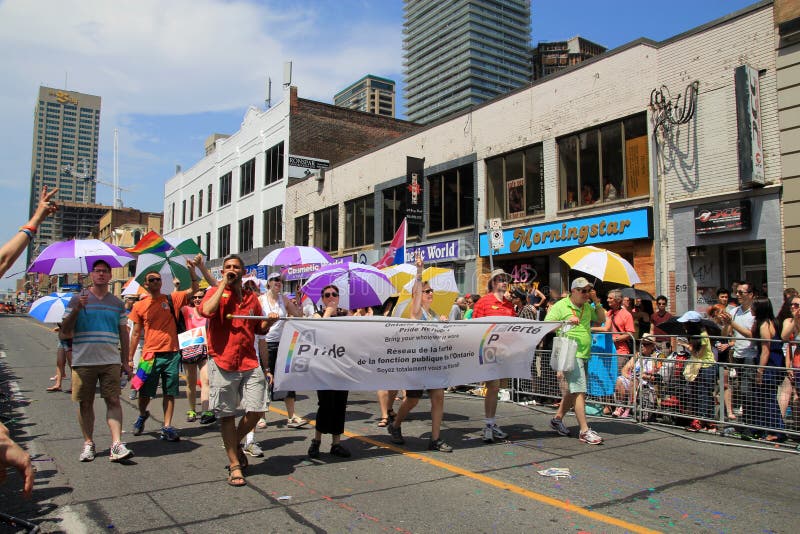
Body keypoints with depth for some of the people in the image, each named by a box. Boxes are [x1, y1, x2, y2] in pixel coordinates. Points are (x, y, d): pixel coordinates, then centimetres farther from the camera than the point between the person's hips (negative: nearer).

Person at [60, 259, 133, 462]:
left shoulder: (117, 303, 11)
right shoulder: (77, 299, 6)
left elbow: (123, 333, 14)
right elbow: (66, 330, 1)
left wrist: (125, 361, 10)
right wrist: (77, 309, -15)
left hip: (111, 361, 1)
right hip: (83, 361, 0)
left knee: (113, 400, -7)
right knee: (85, 403, 6)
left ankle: (117, 444, -9)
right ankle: (88, 443, 18)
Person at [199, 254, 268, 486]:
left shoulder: (251, 297, 15)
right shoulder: (215, 292, 3)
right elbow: (206, 310, -20)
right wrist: (223, 284, -10)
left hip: (249, 362, 4)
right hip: (222, 362, -3)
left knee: (256, 410, -1)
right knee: (226, 415, 5)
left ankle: (235, 443, 29)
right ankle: (234, 465, 17)